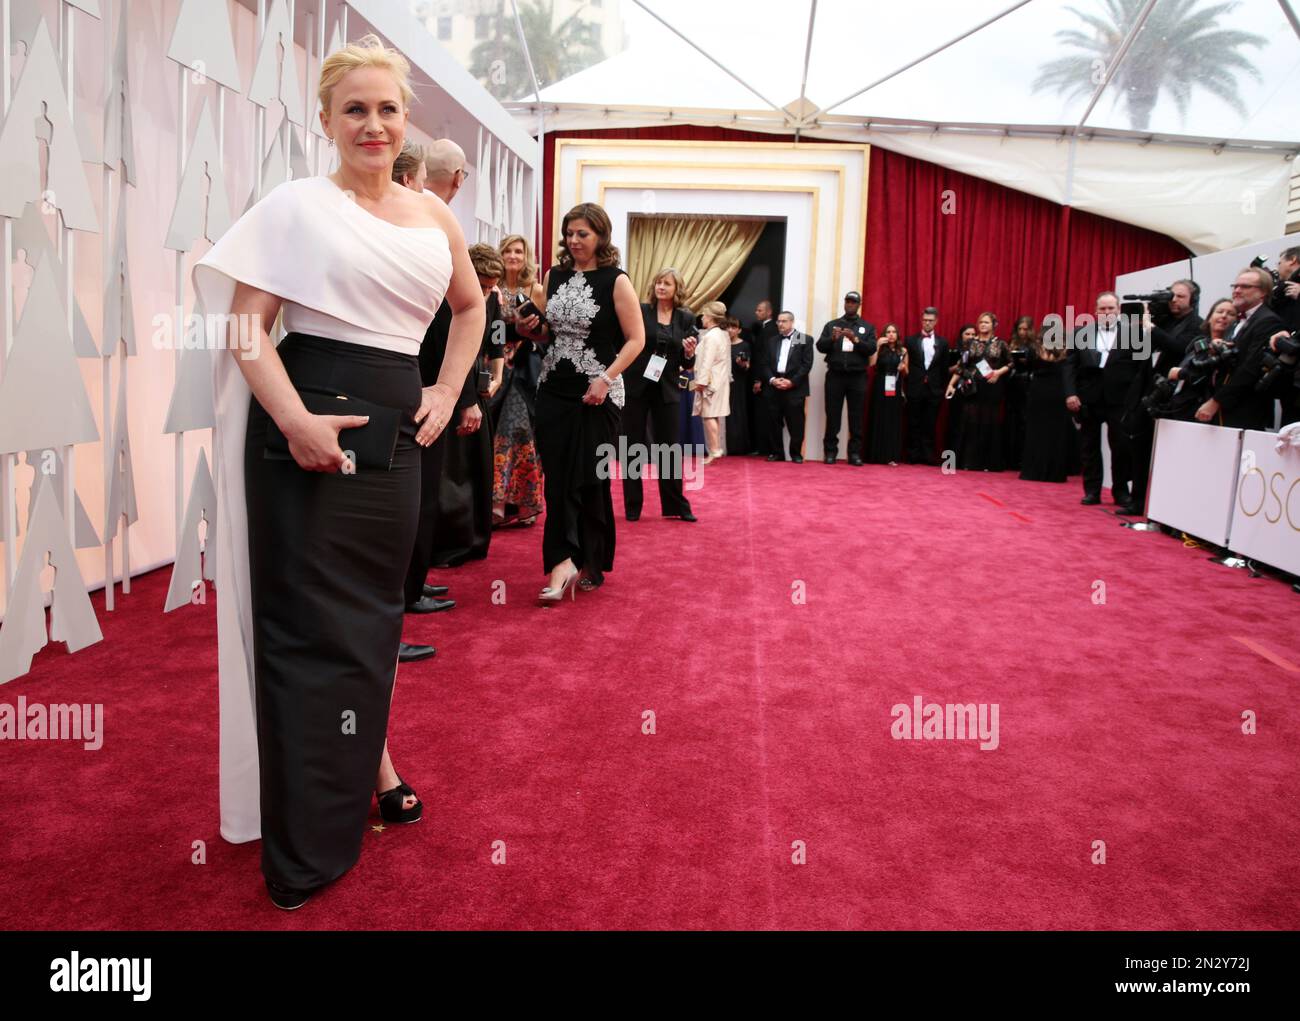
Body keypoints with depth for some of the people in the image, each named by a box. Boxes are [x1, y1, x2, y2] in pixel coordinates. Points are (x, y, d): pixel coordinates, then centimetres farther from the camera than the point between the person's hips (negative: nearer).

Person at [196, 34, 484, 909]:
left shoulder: (432, 216, 13)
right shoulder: (297, 205, -2)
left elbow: (470, 306, 27)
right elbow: (246, 326, -9)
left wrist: (447, 393, 14)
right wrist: (294, 419, -23)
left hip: (394, 429, 5)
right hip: (308, 424, -5)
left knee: (376, 609, 15)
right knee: (310, 622, 0)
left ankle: (368, 763, 37)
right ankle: (306, 852, 13)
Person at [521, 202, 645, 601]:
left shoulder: (616, 281, -5)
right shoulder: (555, 275, 10)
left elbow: (636, 339, -8)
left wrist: (606, 380, -18)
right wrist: (532, 328, -1)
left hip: (597, 394, -5)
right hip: (554, 390, 5)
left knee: (589, 480, 2)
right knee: (558, 478, -2)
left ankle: (589, 563, 15)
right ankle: (565, 561, -2)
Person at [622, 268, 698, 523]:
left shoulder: (686, 318, 5)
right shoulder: (640, 311, -1)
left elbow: (687, 363, 8)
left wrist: (689, 353, -12)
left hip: (667, 390, 2)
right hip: (636, 386, -2)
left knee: (671, 447, 4)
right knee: (633, 446, 4)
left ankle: (676, 505, 15)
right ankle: (632, 506, 15)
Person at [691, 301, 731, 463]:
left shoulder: (710, 336, -16)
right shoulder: (724, 335, 13)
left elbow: (707, 362, -21)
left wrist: (701, 381, -19)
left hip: (710, 381, -10)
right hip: (721, 380, 10)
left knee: (709, 415, -8)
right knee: (715, 416, 12)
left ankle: (714, 451, -10)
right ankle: (716, 448, 16)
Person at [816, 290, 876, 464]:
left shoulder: (868, 327, 11)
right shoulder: (831, 324, 12)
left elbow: (872, 349, -3)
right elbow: (820, 346, 1)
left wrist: (855, 339, -18)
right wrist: (832, 339, -19)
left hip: (858, 377, 0)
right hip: (835, 376, 0)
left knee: (856, 417, 0)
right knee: (832, 416, -1)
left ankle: (855, 453, 3)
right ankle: (830, 452, 4)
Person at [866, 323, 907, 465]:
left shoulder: (903, 351, 8)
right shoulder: (880, 349, 4)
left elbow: (906, 374, 14)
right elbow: (872, 364, -15)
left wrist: (903, 368, -8)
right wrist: (878, 346, -12)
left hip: (896, 390, 2)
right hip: (880, 388, -2)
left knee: (894, 421, 1)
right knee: (879, 420, 1)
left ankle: (891, 456, 2)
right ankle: (877, 455, 5)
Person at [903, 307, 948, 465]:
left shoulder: (942, 343, 9)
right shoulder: (911, 340, 4)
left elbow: (944, 369, 10)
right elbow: (906, 364, 2)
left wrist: (944, 389, 5)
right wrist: (904, 387, -3)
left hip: (934, 390, 1)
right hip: (915, 389, -1)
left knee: (930, 425, 4)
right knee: (914, 424, 4)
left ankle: (928, 456, 9)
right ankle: (913, 455, 10)